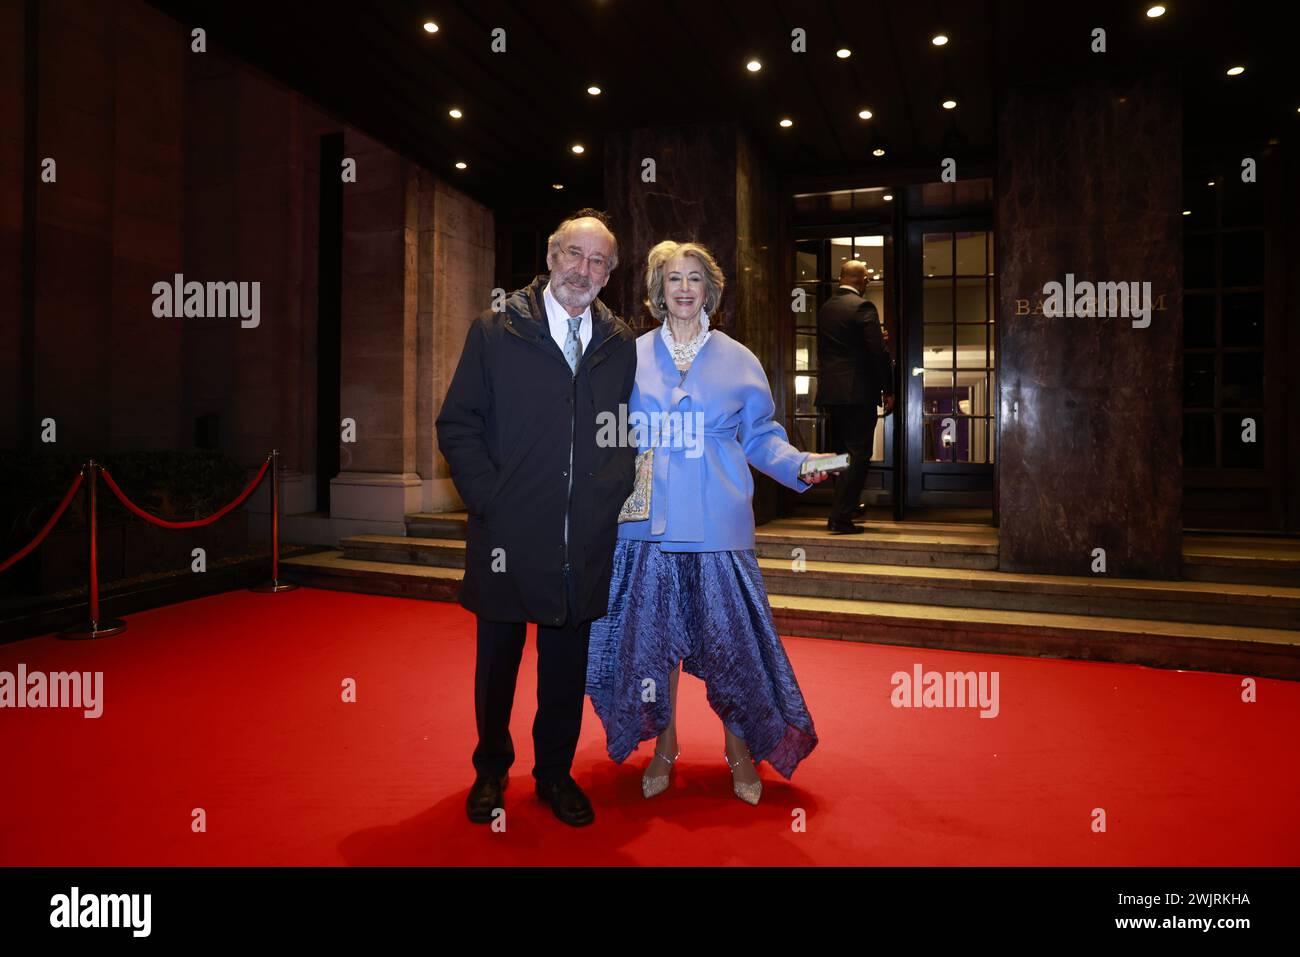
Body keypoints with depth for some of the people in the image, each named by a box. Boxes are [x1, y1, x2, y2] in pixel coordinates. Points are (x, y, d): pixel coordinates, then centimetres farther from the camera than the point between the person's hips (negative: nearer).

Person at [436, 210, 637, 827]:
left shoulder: (621, 344, 7)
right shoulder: (495, 330, 0)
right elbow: (457, 425, -1)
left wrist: (615, 494, -2)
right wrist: (489, 500, -9)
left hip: (586, 541, 2)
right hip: (508, 533, -1)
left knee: (567, 662, 13)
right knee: (497, 657, 14)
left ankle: (555, 773, 33)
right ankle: (491, 770, 35)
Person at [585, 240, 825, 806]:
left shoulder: (737, 361, 7)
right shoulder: (633, 358, 8)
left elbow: (760, 438, 7)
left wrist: (800, 464, -10)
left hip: (717, 526, -1)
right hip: (648, 525, 1)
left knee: (727, 638, 1)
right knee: (651, 637, 7)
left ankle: (740, 748, 25)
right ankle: (664, 746, 28)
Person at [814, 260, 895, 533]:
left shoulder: (825, 308, 11)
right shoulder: (863, 306, -10)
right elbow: (878, 352, -13)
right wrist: (888, 390, -5)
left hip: (830, 393, 7)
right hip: (858, 393, -7)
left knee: (841, 454, 16)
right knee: (858, 456, -3)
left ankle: (839, 514, 22)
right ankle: (841, 518, -5)